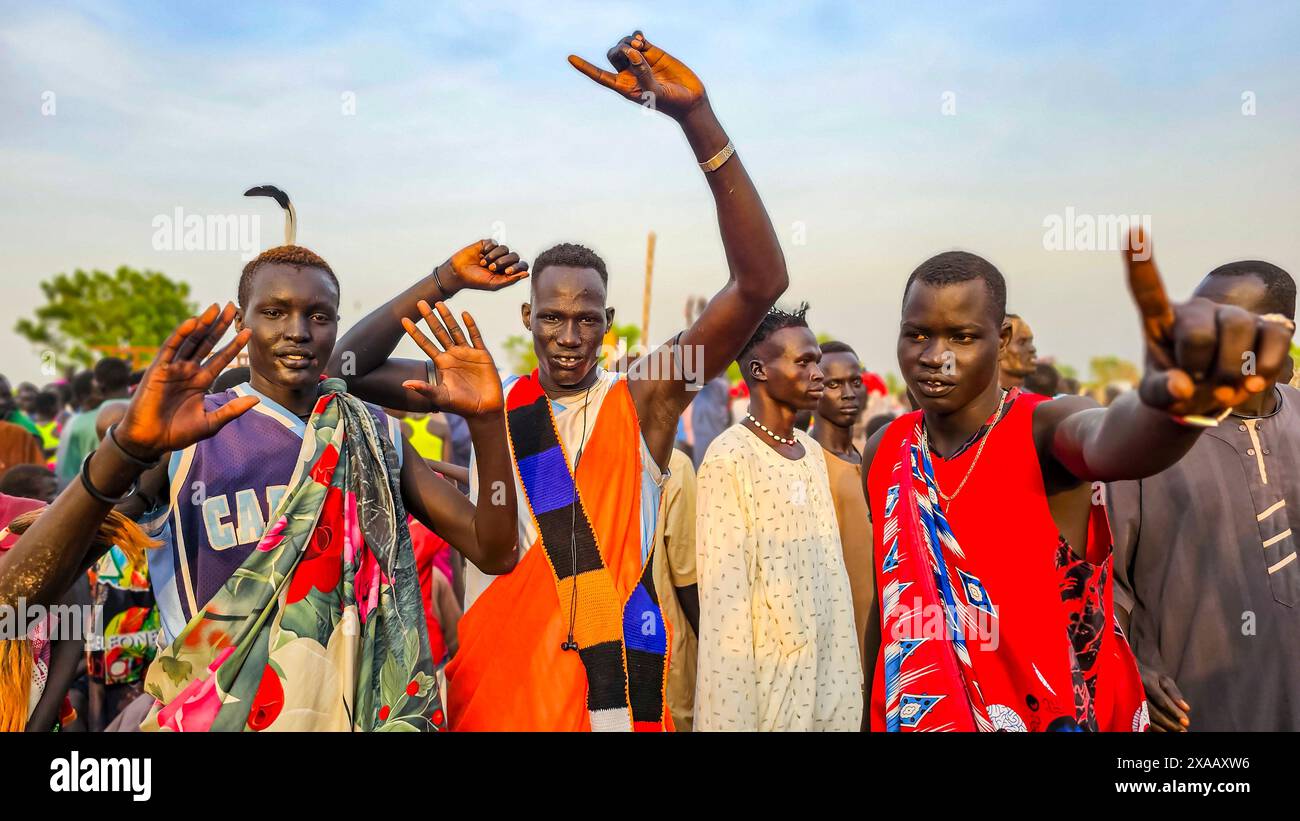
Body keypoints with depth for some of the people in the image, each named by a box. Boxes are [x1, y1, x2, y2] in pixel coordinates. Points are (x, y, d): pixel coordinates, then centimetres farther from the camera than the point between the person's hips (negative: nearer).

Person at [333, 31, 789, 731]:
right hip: (492, 682, 2)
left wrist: (696, 115, -25)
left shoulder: (645, 399, -6)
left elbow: (760, 284, -17)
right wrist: (445, 282, -8)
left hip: (619, 678, -1)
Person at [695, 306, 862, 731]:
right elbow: (724, 594, -17)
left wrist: (849, 670, 6)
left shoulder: (813, 451, 8)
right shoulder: (729, 457, -15)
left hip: (829, 664, 7)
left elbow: (831, 566, 10)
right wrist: (734, 718, -17)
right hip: (768, 669, -7)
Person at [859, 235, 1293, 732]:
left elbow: (1109, 445, -41)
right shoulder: (883, 452, -5)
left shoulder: (1043, 428, -18)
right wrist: (876, 707, 8)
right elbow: (889, 591, 4)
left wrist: (1181, 404, -62)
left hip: (1067, 712, -3)